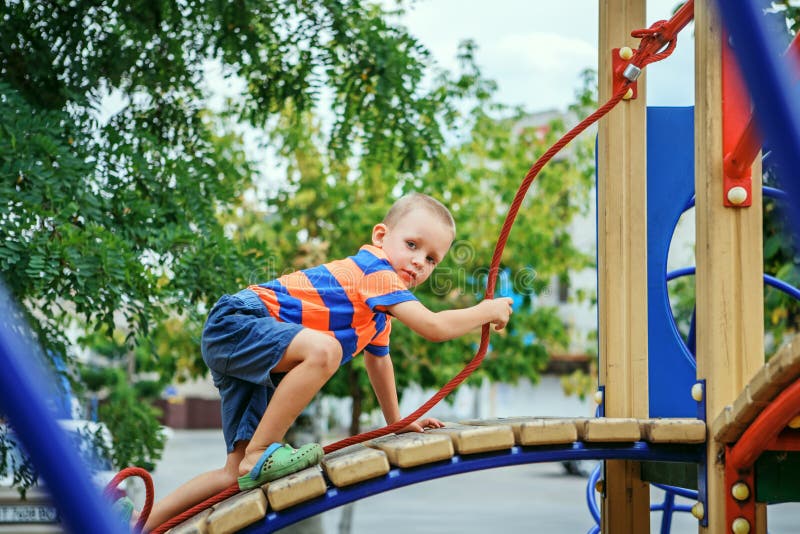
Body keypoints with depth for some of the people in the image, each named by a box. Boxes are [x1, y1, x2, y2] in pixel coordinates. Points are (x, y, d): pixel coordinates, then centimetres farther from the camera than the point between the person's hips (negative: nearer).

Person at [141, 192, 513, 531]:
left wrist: (396, 420, 43)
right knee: (323, 348, -36)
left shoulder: (379, 313, 18)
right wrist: (486, 311, -5)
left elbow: (378, 359, 36)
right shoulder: (376, 270, -14)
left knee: (237, 474, 3)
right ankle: (259, 453, -28)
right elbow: (433, 328, -21)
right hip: (235, 324, -10)